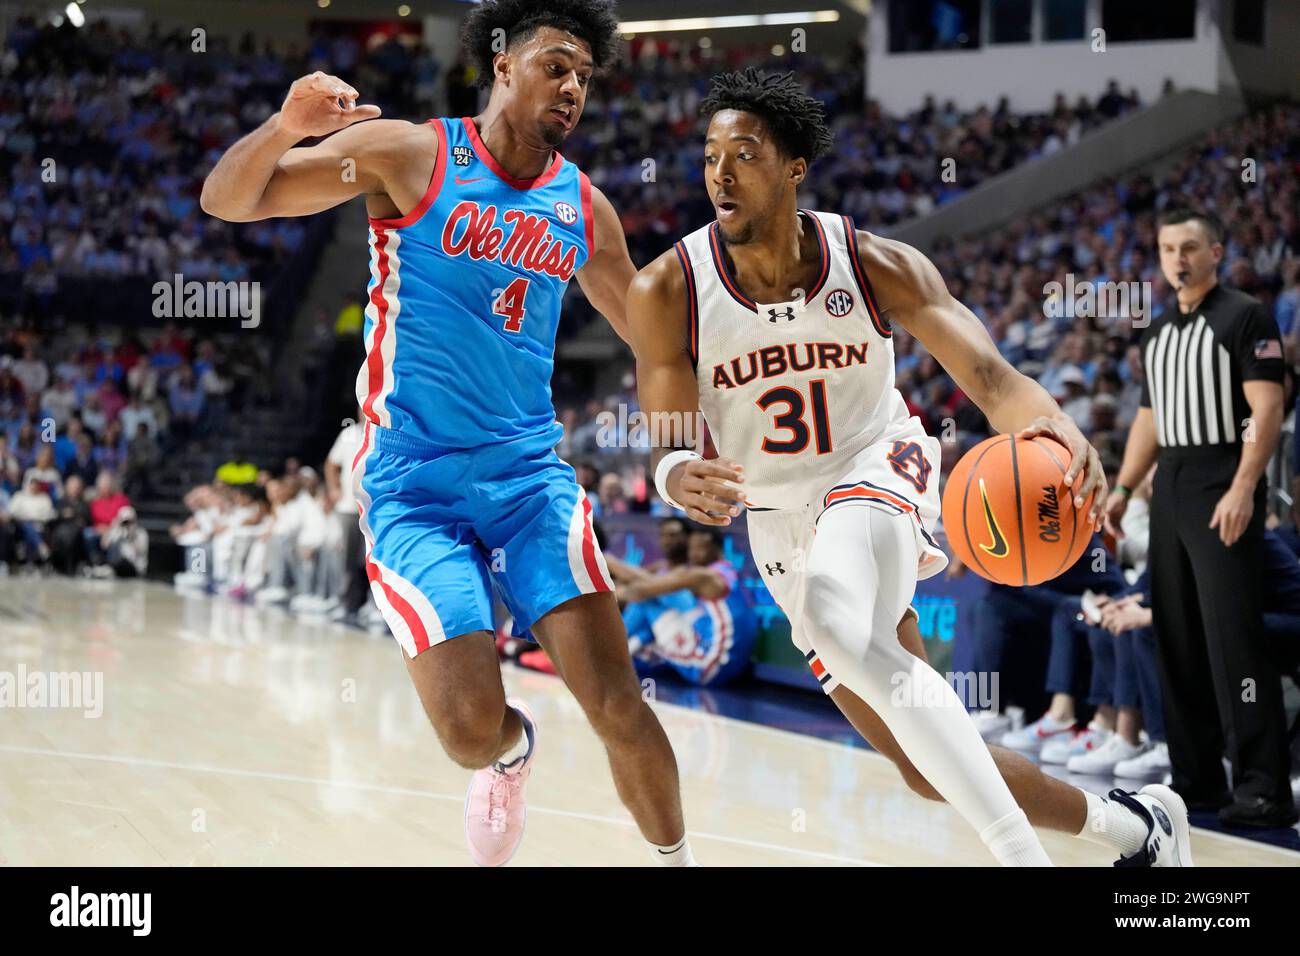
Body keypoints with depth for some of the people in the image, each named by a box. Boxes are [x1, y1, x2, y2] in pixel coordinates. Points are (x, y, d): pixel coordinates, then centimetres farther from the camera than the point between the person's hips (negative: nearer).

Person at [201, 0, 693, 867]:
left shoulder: (583, 207, 7)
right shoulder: (409, 156, -6)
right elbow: (226, 200, -9)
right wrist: (288, 125, -29)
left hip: (530, 472, 3)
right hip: (415, 485, -3)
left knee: (615, 702, -11)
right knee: (473, 731, -12)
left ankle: (677, 860, 11)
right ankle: (515, 750, 25)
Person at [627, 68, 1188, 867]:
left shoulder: (875, 265, -15)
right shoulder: (667, 293, -15)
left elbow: (988, 374, -23)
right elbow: (667, 448, -14)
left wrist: (1055, 425, -47)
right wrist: (681, 479, -41)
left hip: (877, 470, -3)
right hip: (783, 526, 3)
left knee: (837, 626, -38)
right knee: (931, 768, 3)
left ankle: (1019, 850, -34)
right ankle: (1129, 824, 25)